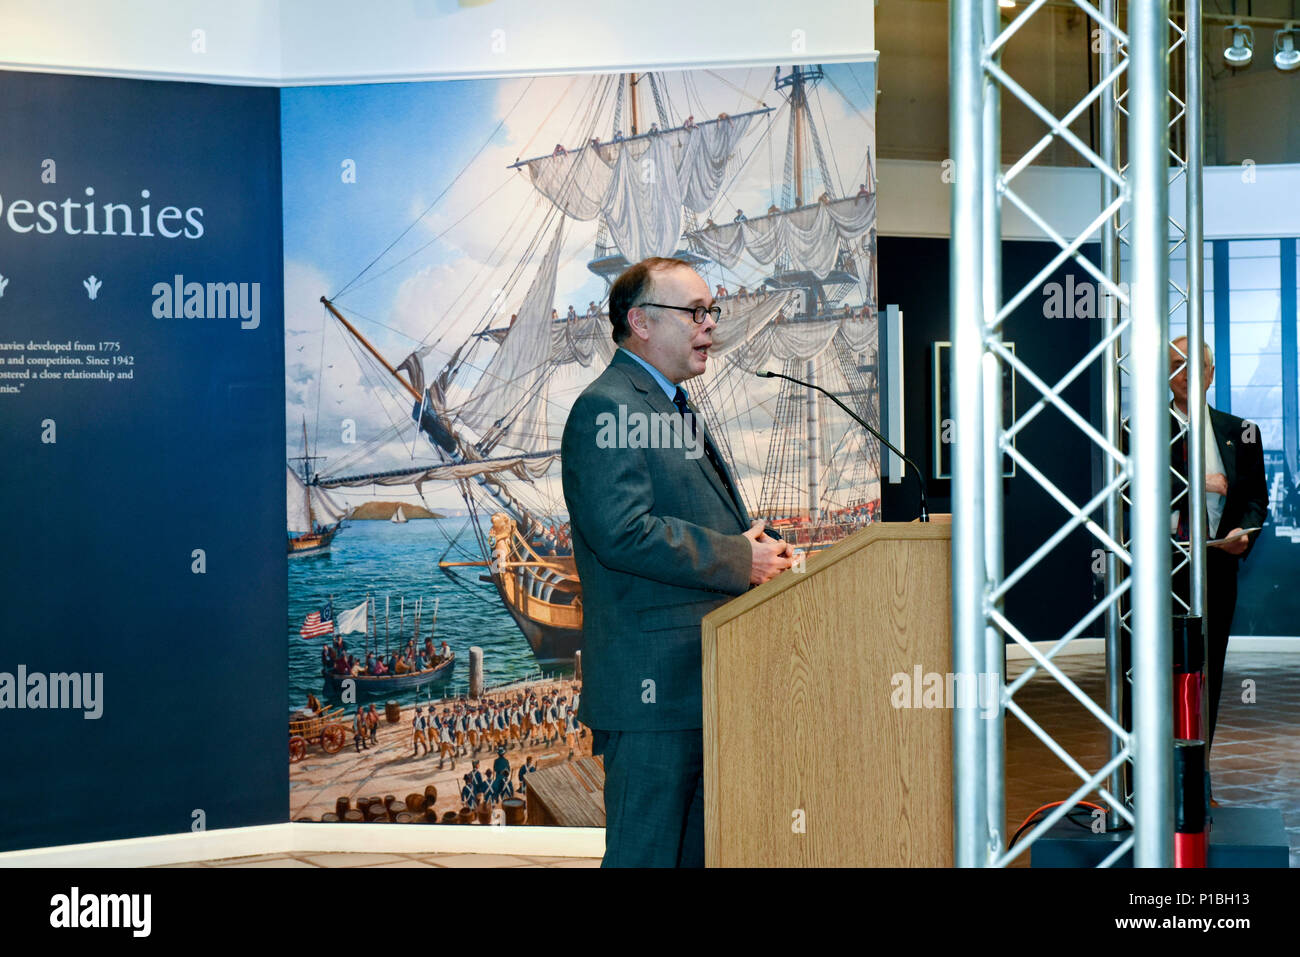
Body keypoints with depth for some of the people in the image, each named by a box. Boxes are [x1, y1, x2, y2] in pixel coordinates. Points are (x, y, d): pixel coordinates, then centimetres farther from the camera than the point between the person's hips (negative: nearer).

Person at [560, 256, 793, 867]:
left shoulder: (671, 406, 21)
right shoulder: (606, 409, -12)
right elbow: (624, 533, -24)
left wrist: (760, 551, 8)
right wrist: (741, 560, -17)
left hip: (701, 676, 10)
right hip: (654, 681, -10)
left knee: (700, 848, 14)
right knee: (647, 853, -6)